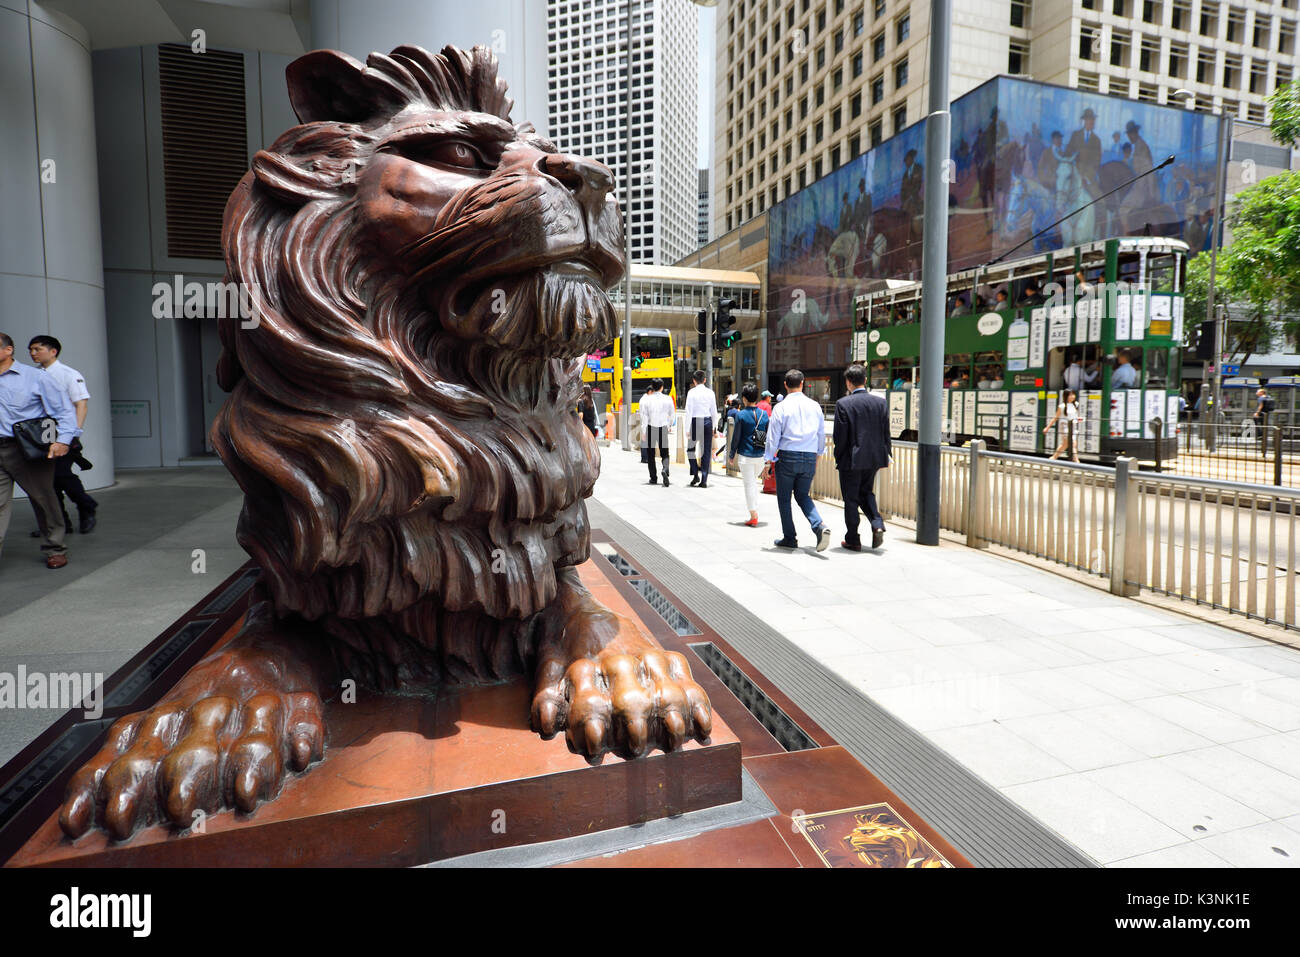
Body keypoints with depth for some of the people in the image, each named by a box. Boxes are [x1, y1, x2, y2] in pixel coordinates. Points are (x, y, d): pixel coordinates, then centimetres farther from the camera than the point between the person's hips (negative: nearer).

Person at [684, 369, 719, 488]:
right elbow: (714, 412, 7)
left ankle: (695, 475, 3)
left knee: (691, 449, 15)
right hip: (707, 421, 3)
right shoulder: (710, 392, 4)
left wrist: (687, 428, -5)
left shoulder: (692, 392, -6)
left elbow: (689, 411, -8)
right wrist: (714, 427, 17)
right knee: (706, 451, 6)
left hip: (695, 421, -2)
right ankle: (704, 480, 4)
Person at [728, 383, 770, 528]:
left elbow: (736, 437, -8)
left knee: (749, 484, 2)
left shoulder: (741, 415, -10)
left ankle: (754, 517, 3)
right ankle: (755, 511, 22)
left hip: (745, 455, -4)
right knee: (753, 481, 22)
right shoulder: (764, 414, 2)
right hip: (760, 456, 4)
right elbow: (769, 435, 7)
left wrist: (731, 455, 2)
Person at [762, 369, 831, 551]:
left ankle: (789, 538, 15)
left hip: (787, 456, -4)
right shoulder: (815, 406, 4)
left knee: (784, 498, 10)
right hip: (810, 457, 4)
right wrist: (817, 454, 25)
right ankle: (819, 526, -6)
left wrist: (768, 461, 0)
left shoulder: (781, 407, -7)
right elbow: (822, 434, 11)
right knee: (803, 495, 17)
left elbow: (773, 436, -6)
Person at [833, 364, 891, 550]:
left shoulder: (843, 404, -12)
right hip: (874, 458, 5)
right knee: (866, 492, 23)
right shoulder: (880, 402, 1)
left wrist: (838, 458, -1)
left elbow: (840, 435, -12)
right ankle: (877, 525, 3)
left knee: (851, 500, 6)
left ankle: (852, 540, 13)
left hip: (851, 459, -5)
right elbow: (886, 432, 4)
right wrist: (886, 455, 13)